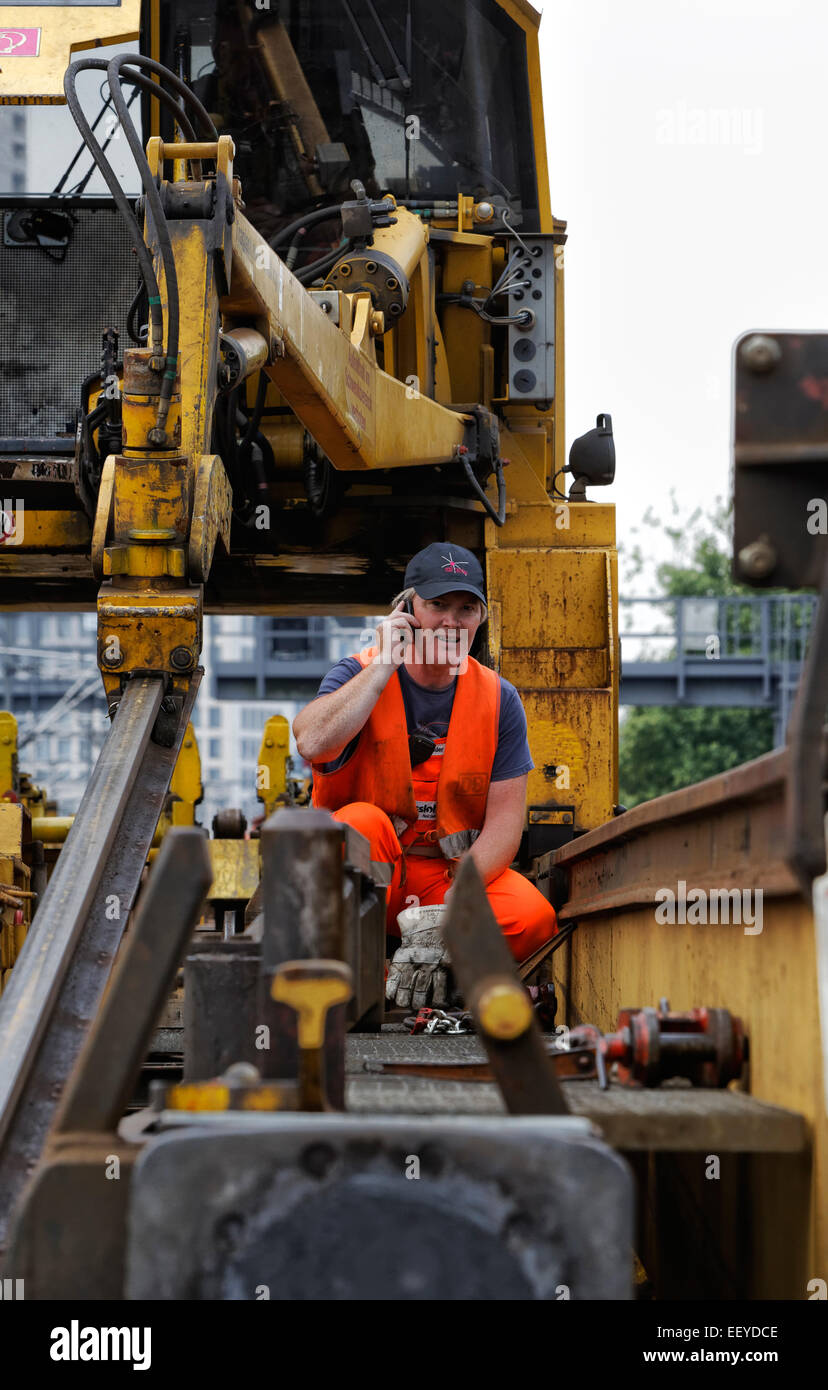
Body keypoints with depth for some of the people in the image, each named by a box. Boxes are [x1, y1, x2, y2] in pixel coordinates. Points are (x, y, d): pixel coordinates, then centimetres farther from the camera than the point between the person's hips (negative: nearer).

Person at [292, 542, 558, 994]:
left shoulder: (497, 698, 2)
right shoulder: (357, 675, -5)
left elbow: (506, 816, -3)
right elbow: (312, 743, -29)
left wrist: (461, 892, -20)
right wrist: (385, 663, -21)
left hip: (455, 869, 2)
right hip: (365, 872, -1)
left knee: (533, 918, -26)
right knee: (361, 821, -35)